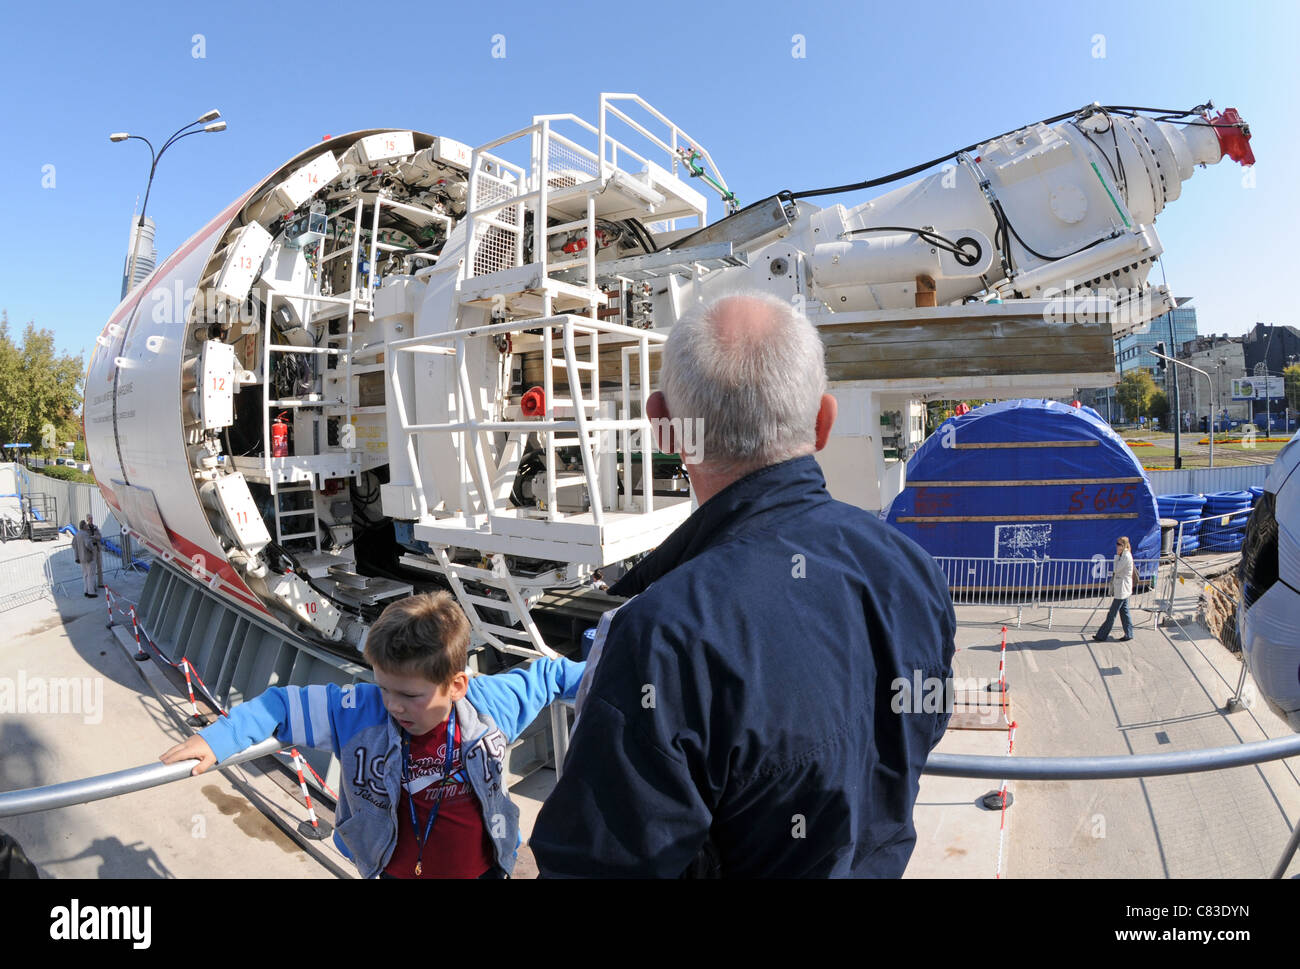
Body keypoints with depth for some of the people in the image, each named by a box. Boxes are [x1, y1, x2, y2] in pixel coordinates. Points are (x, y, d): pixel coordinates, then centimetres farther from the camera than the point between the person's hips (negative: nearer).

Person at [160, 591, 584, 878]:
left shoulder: (491, 704, -24)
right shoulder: (358, 712, -23)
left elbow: (542, 676, -9)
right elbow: (285, 704, -14)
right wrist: (216, 739, -18)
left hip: (483, 869, 0)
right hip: (396, 871, 1)